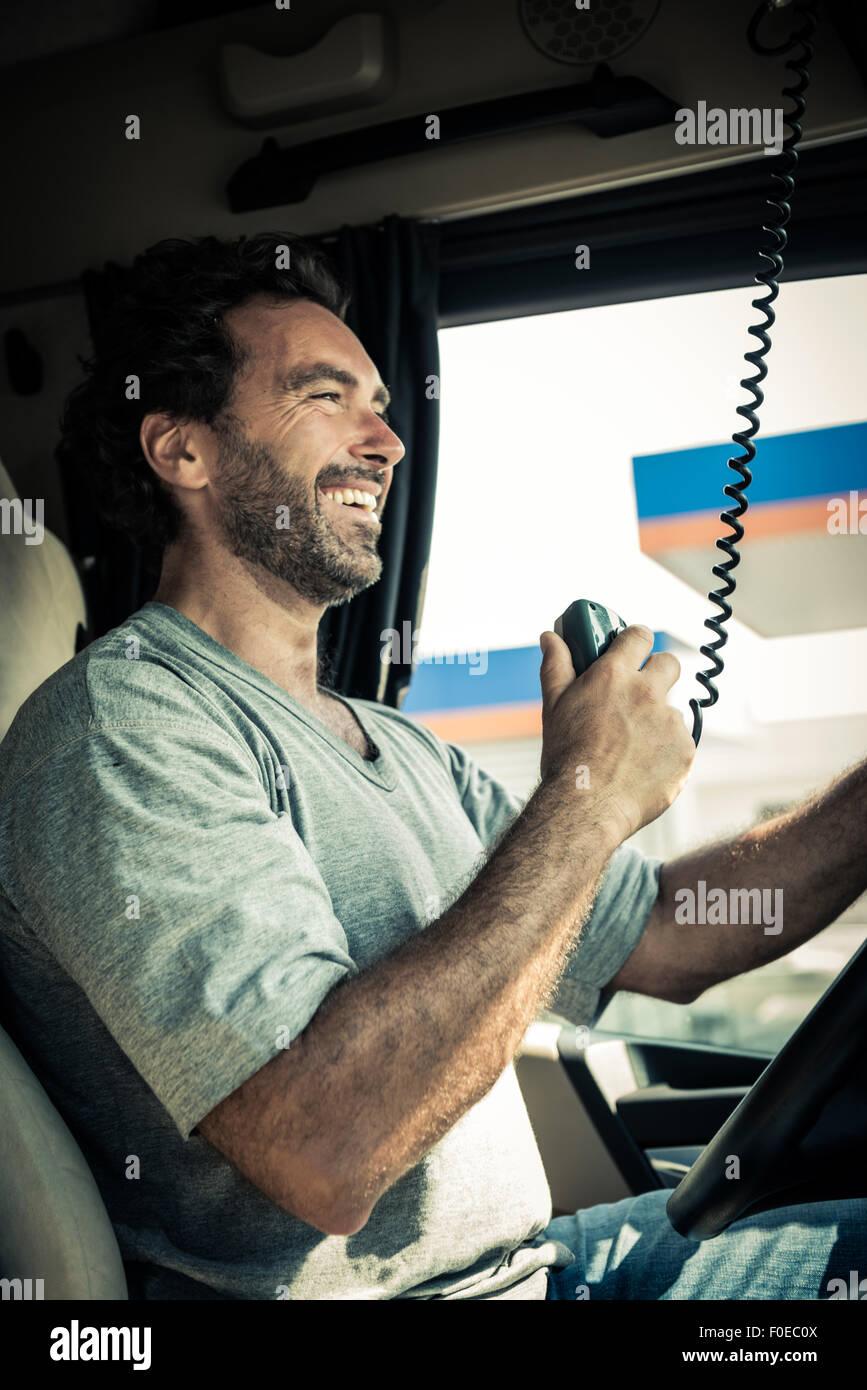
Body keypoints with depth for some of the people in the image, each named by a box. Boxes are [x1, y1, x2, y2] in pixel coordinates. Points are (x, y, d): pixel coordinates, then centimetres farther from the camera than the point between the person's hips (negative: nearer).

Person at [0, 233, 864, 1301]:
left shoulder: (399, 751, 13)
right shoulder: (119, 723, -17)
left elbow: (667, 939, 11)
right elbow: (325, 1151, -27)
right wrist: (585, 799, -20)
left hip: (519, 1264, 8)